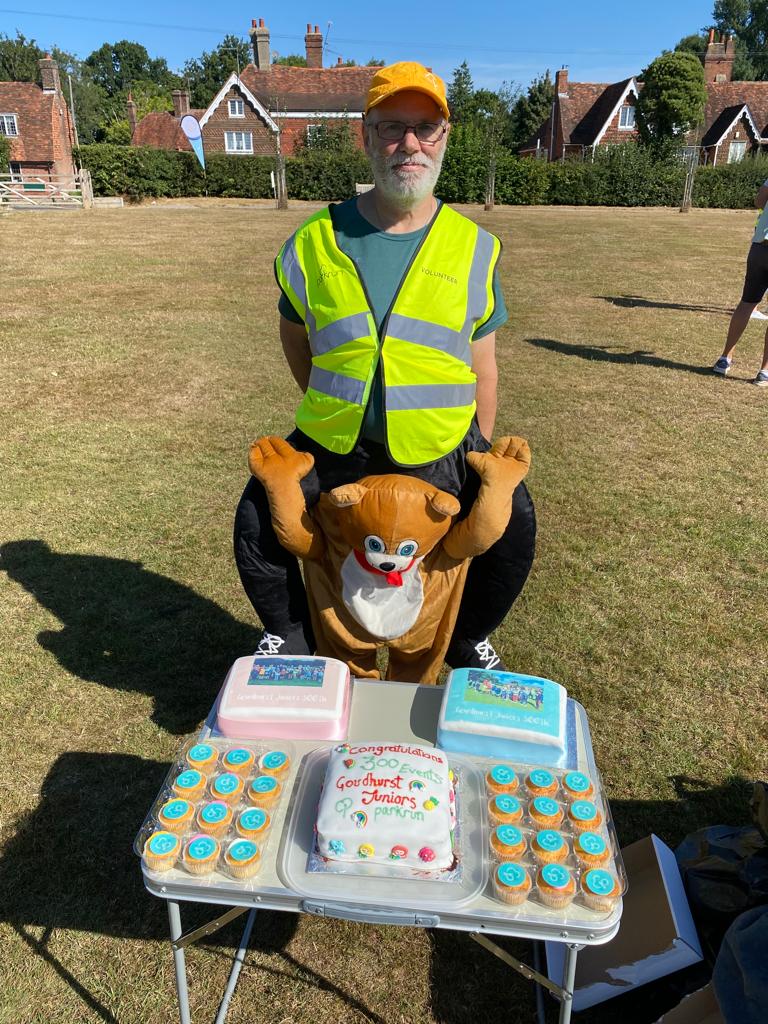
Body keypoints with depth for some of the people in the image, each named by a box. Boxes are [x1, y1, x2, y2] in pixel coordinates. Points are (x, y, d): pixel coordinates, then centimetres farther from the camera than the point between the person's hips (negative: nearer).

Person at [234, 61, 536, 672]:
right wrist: (329, 406, 11)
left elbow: (483, 367, 4)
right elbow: (294, 334, 14)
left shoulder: (473, 248, 1)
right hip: (332, 445, 1)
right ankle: (289, 635, 22)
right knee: (256, 522, -9)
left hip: (441, 448, 0)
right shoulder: (317, 240, -1)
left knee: (513, 523, -15)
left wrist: (480, 460, 4)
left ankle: (468, 639, 17)